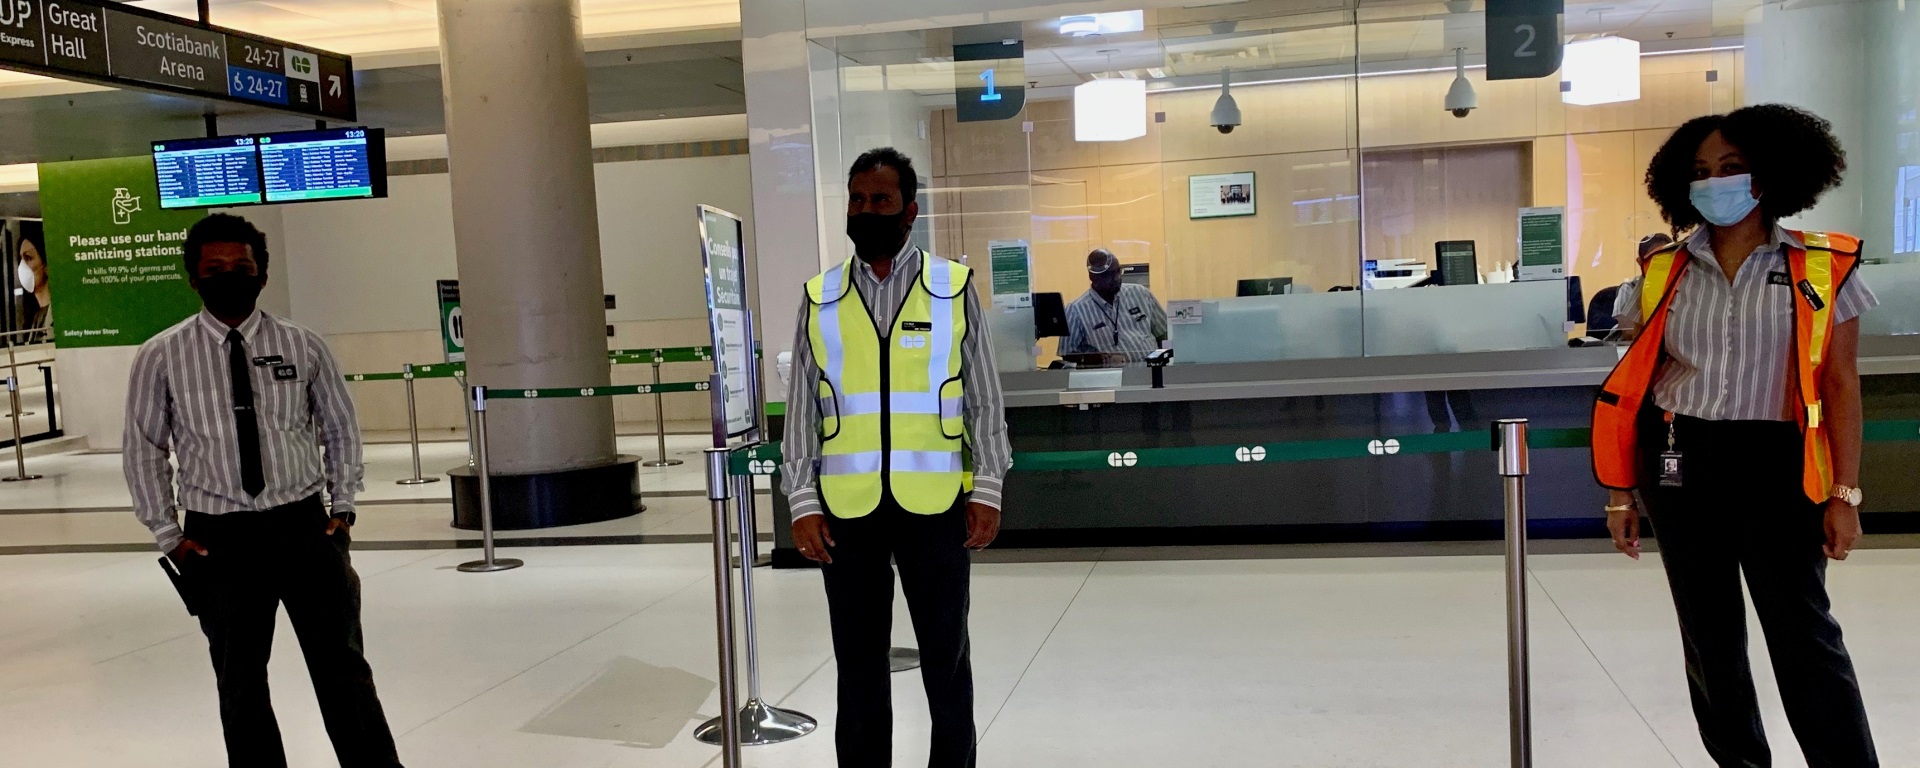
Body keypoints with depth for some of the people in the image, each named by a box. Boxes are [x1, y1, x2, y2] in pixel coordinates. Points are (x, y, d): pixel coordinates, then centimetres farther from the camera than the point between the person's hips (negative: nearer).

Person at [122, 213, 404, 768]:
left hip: (304, 528, 0)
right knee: (240, 688, 11)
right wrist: (170, 536, 1)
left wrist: (343, 508, 4)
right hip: (219, 540, 0)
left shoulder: (303, 347, 0)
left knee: (344, 673, 6)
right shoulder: (160, 358, -1)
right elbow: (144, 451, 6)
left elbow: (341, 428, 11)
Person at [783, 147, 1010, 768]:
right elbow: (801, 409, 5)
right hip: (846, 509, 1)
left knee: (946, 657, 11)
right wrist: (803, 502, 0)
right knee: (858, 662, 12)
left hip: (935, 505, -1)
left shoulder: (953, 288, 1)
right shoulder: (820, 299, 5)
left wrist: (987, 489, -3)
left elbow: (984, 400, 2)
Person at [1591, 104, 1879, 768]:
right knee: (1709, 637, 12)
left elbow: (1841, 385, -1)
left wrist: (1844, 494, -6)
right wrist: (1621, 492, 5)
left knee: (1804, 633, -3)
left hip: (1775, 465, -3)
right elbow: (1636, 387, 6)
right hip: (1679, 466, 3)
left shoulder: (1822, 268, -1)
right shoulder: (1664, 272, 4)